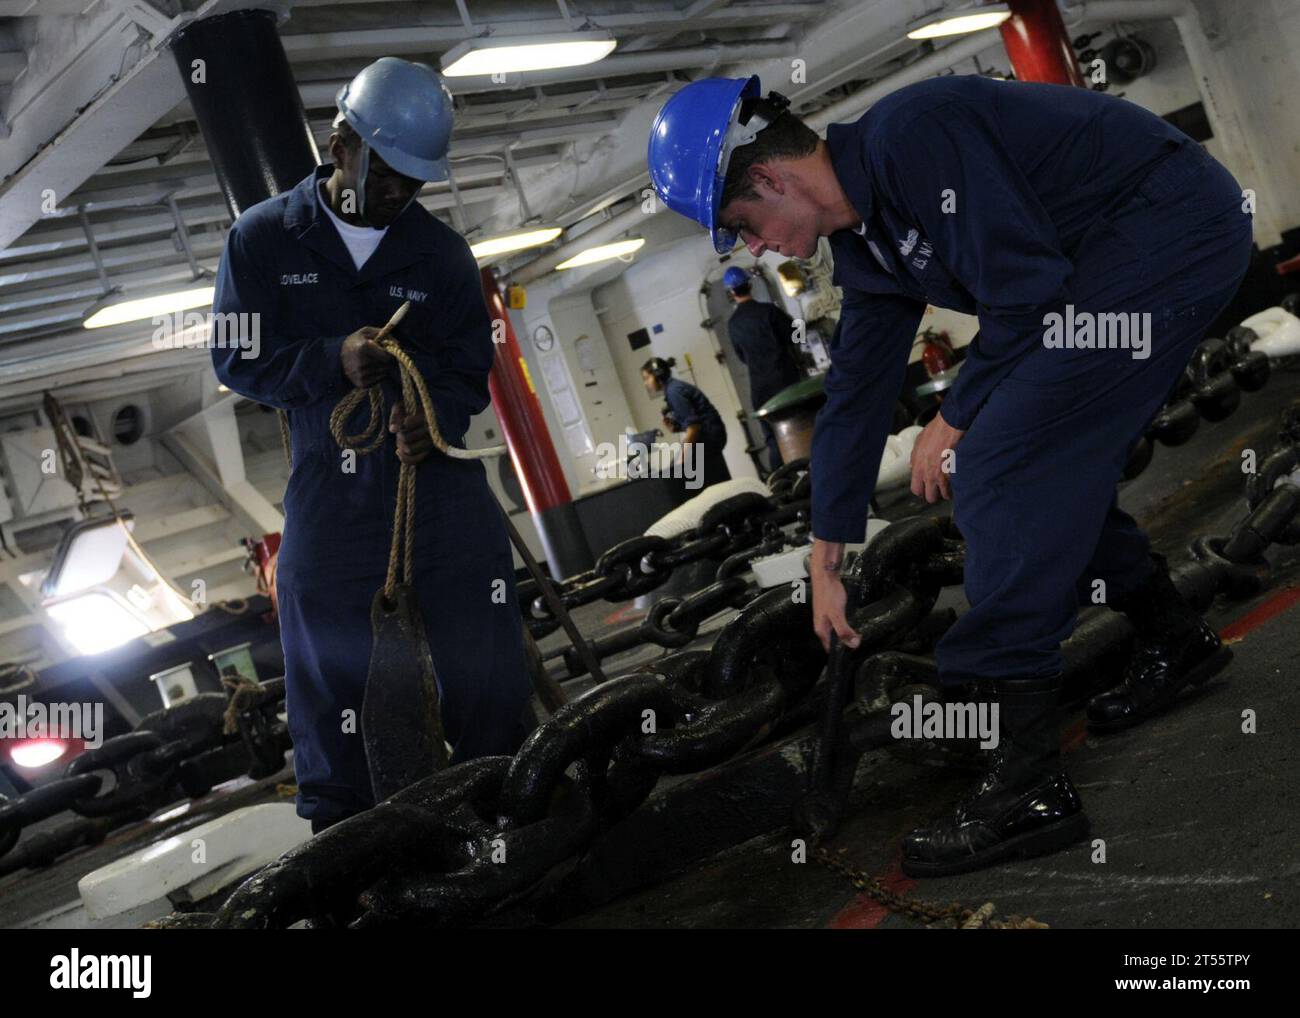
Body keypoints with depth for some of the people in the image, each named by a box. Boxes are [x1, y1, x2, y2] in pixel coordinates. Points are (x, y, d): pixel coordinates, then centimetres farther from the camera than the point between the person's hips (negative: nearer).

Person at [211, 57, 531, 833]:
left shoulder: (440, 252, 1)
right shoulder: (264, 238, -2)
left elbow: (471, 369, 2)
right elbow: (237, 359, -4)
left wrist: (435, 415, -21)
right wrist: (333, 360, -21)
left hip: (440, 476, 1)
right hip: (328, 488, -1)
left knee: (485, 653, 3)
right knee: (331, 665, 8)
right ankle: (339, 823, 26)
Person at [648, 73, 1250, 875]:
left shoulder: (909, 138, -20)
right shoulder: (867, 242, 10)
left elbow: (1025, 289, -22)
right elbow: (855, 394, 15)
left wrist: (955, 419, -7)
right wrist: (826, 566, 21)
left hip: (1171, 231, -9)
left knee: (998, 467, -14)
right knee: (1049, 466, 15)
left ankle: (1030, 786, -12)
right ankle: (1175, 637, 35)